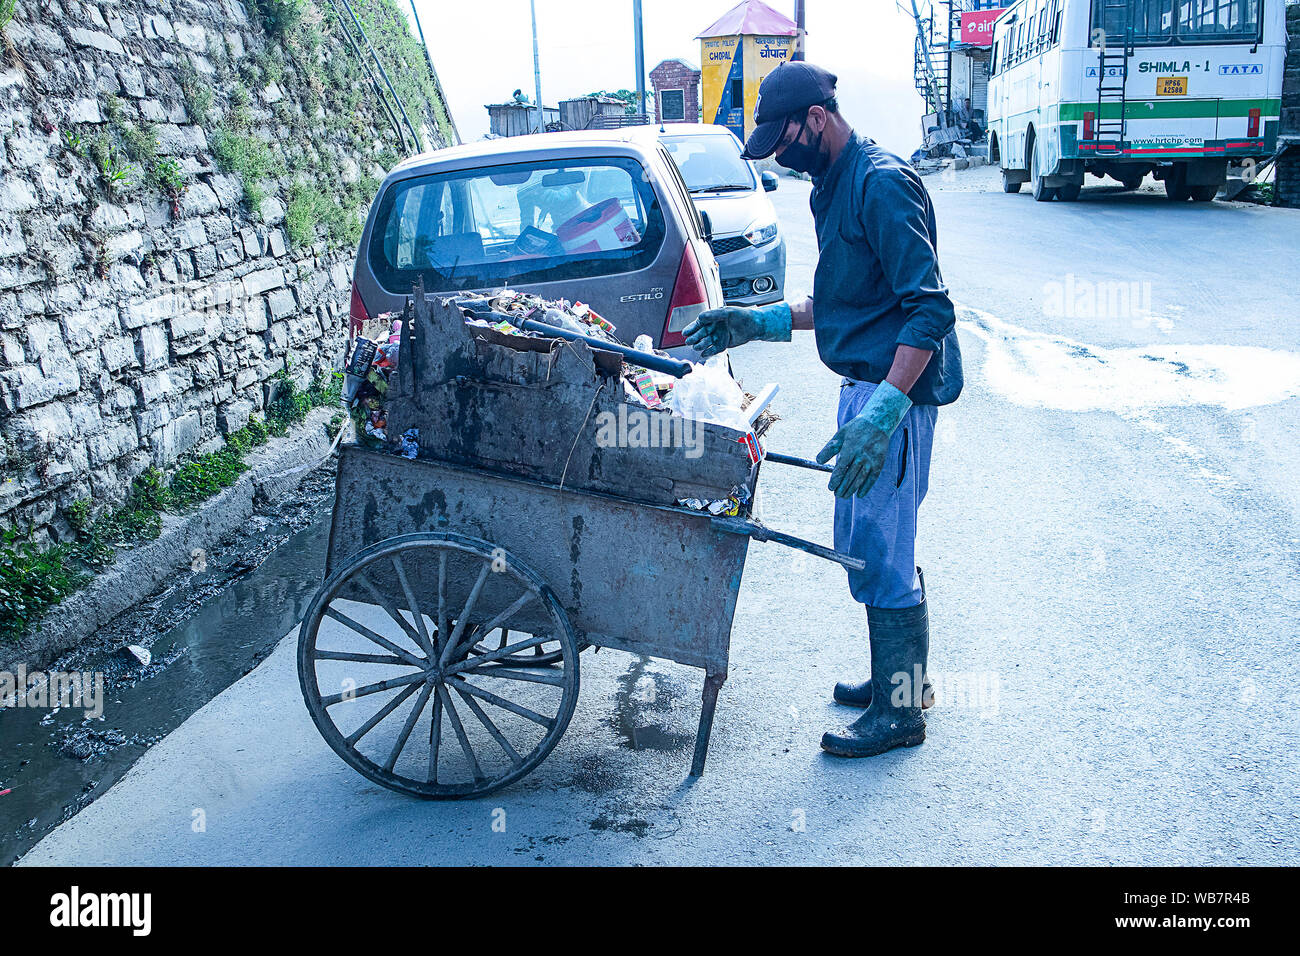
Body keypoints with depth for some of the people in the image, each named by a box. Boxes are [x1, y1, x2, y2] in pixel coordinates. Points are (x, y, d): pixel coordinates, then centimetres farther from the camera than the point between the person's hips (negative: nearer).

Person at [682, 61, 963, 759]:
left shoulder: (883, 184, -16)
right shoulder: (832, 188, 15)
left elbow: (930, 308, -24)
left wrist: (883, 413, -32)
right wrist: (758, 323, 12)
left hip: (896, 390, -10)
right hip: (862, 384, 10)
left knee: (880, 555, -3)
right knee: (861, 544, 17)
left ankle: (900, 711, 11)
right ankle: (899, 676, 32)